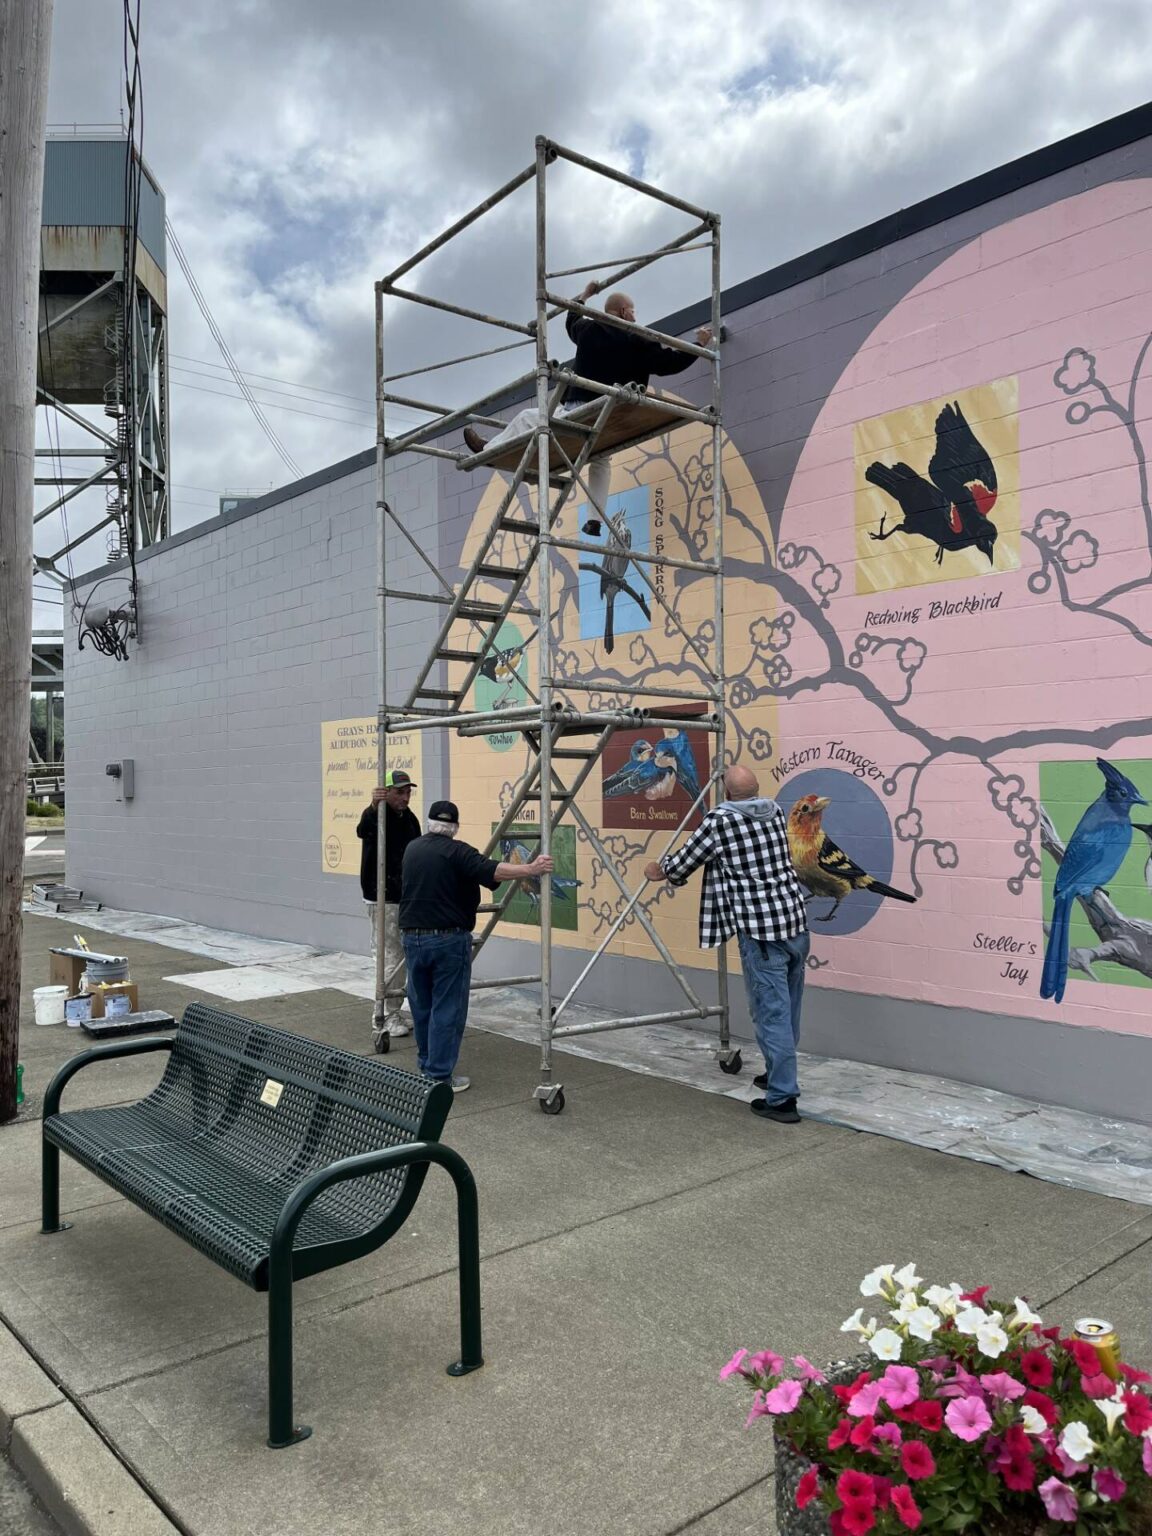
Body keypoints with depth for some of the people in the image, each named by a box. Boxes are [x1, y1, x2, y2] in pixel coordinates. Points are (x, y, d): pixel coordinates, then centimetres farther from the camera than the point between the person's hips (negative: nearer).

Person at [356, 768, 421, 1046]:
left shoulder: (410, 819, 11)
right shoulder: (375, 815, -12)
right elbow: (363, 830, -37)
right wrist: (374, 807, -56)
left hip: (406, 897, 8)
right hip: (382, 899, -8)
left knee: (401, 955, 12)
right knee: (389, 956, -6)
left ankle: (392, 1013, 23)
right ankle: (386, 1018, 4)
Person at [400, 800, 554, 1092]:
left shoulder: (411, 849, 12)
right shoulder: (457, 852, -10)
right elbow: (491, 871, -25)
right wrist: (531, 869, -26)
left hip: (412, 937, 6)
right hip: (449, 939, -6)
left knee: (421, 1007, 18)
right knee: (447, 1010, 1)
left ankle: (426, 1068, 29)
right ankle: (439, 1077, 2)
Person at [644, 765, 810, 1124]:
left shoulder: (719, 821, -7)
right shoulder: (775, 813, 11)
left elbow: (682, 865, 3)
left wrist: (660, 870, 26)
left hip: (760, 930, -7)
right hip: (796, 921, 7)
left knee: (772, 1013, -3)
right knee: (788, 1009, 18)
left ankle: (781, 1099, 0)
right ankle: (780, 1075, 34)